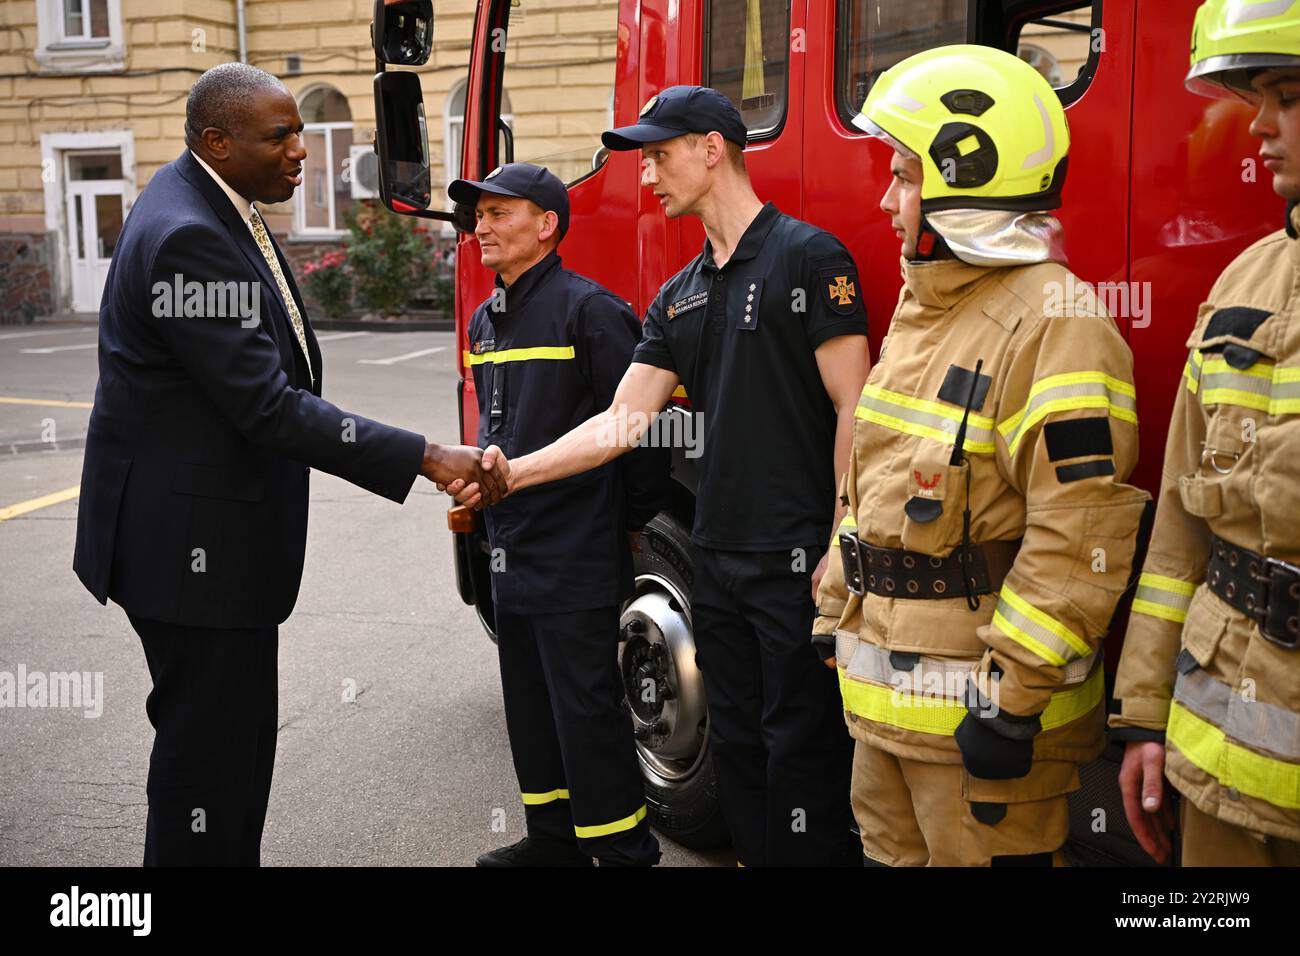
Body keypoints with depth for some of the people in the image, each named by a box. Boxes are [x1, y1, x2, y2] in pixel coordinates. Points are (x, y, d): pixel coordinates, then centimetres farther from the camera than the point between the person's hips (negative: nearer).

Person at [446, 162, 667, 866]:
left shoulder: (589, 310, -13)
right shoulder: (485, 321, 13)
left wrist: (634, 520, -7)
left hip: (577, 558, -8)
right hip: (510, 555, 9)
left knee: (587, 708, -2)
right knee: (530, 705, 16)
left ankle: (623, 849, 11)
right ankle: (552, 838, 30)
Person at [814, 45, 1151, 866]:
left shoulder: (1054, 325, -18)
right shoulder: (920, 309, 12)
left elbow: (1078, 537, -23)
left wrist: (1015, 697, -23)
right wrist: (835, 614, 19)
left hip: (979, 709, -9)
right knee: (891, 850, 20)